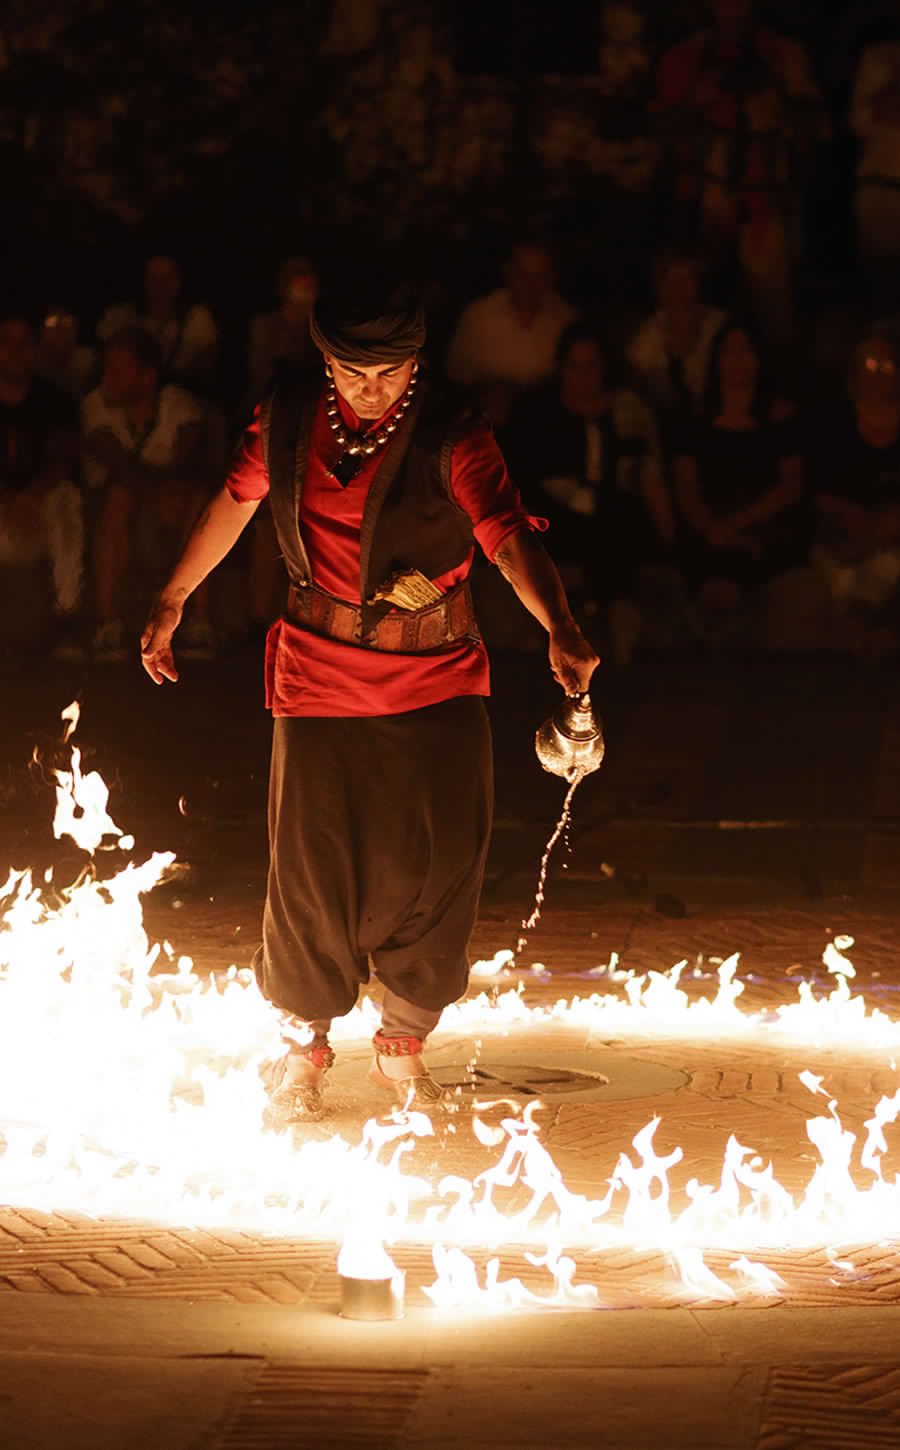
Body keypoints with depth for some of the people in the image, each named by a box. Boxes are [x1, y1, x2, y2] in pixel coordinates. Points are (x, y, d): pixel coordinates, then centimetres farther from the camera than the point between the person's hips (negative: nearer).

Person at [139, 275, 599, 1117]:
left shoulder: (451, 440, -16)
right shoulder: (288, 421, -4)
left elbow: (507, 531, -30)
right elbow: (235, 502, 13)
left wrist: (560, 629, -47)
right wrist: (172, 601, 21)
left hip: (435, 678, -1)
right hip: (320, 669, 1)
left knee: (439, 863, -2)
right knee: (311, 859, 0)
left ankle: (402, 1047, 21)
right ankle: (303, 1043, 24)